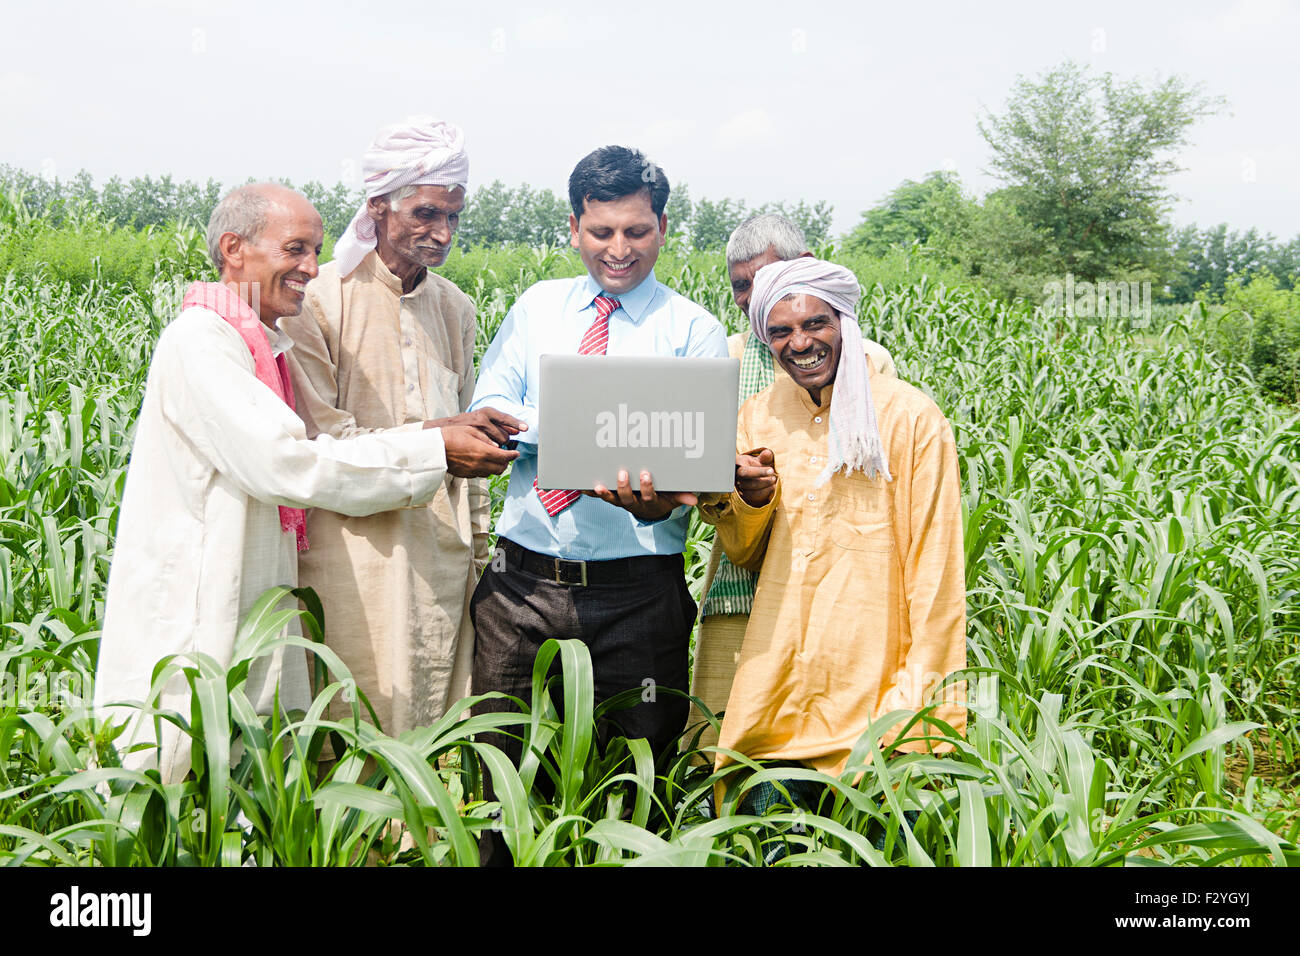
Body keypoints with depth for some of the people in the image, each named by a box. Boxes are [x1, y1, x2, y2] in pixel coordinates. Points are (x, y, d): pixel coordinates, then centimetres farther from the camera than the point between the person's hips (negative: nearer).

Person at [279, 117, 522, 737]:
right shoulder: (320, 301, -5)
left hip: (443, 549, 5)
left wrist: (479, 548, 19)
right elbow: (318, 442, -12)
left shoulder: (455, 308, 14)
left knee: (440, 727, 7)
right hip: (356, 547, -5)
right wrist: (433, 436, -20)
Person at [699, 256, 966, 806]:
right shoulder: (757, 417, 10)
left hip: (870, 683, -4)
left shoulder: (908, 417, -5)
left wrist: (921, 696, -10)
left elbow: (935, 569, -5)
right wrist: (752, 498, -7)